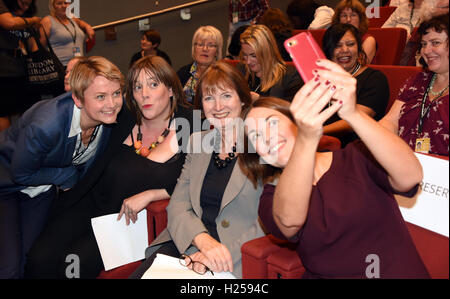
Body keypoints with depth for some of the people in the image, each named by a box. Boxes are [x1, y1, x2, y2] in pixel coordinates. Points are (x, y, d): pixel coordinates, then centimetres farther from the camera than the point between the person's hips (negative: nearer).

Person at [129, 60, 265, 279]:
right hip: (188, 242, 5)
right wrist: (203, 240, -14)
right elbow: (178, 205, 5)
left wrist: (226, 252, -16)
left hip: (237, 257, -5)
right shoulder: (197, 141, 13)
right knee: (139, 276, -16)